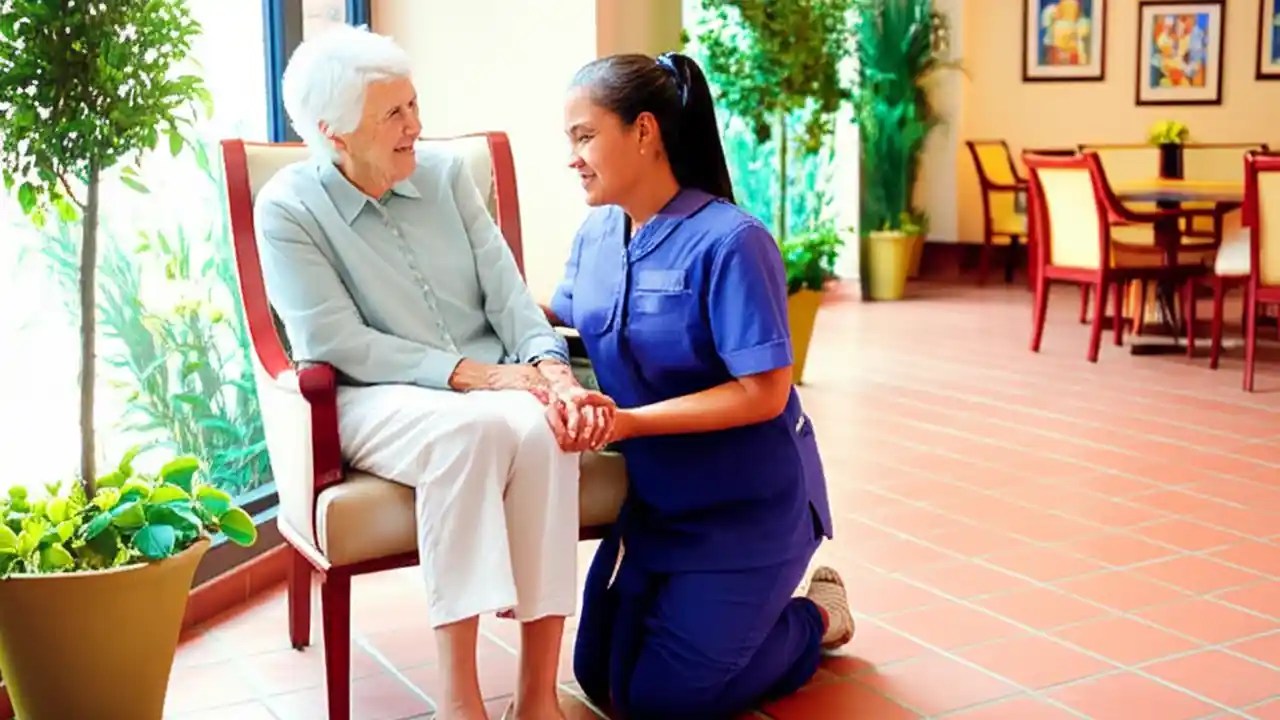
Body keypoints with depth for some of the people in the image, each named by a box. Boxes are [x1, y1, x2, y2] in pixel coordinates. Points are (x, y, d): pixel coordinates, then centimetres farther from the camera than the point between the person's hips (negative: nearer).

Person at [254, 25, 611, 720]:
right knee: (470, 428, -37)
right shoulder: (286, 209, -5)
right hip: (377, 401, -3)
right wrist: (475, 374, -21)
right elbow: (338, 343, -14)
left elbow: (507, 294, 2)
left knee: (538, 427, -32)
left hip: (496, 387, 4)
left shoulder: (445, 174, 7)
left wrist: (554, 373, -17)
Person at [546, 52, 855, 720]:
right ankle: (753, 608, 33)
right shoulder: (595, 235, -2)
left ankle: (815, 619, 21)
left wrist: (630, 423, -30)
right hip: (655, 498, 7)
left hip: (746, 506, -7)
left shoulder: (728, 241, -25)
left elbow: (765, 392, -26)